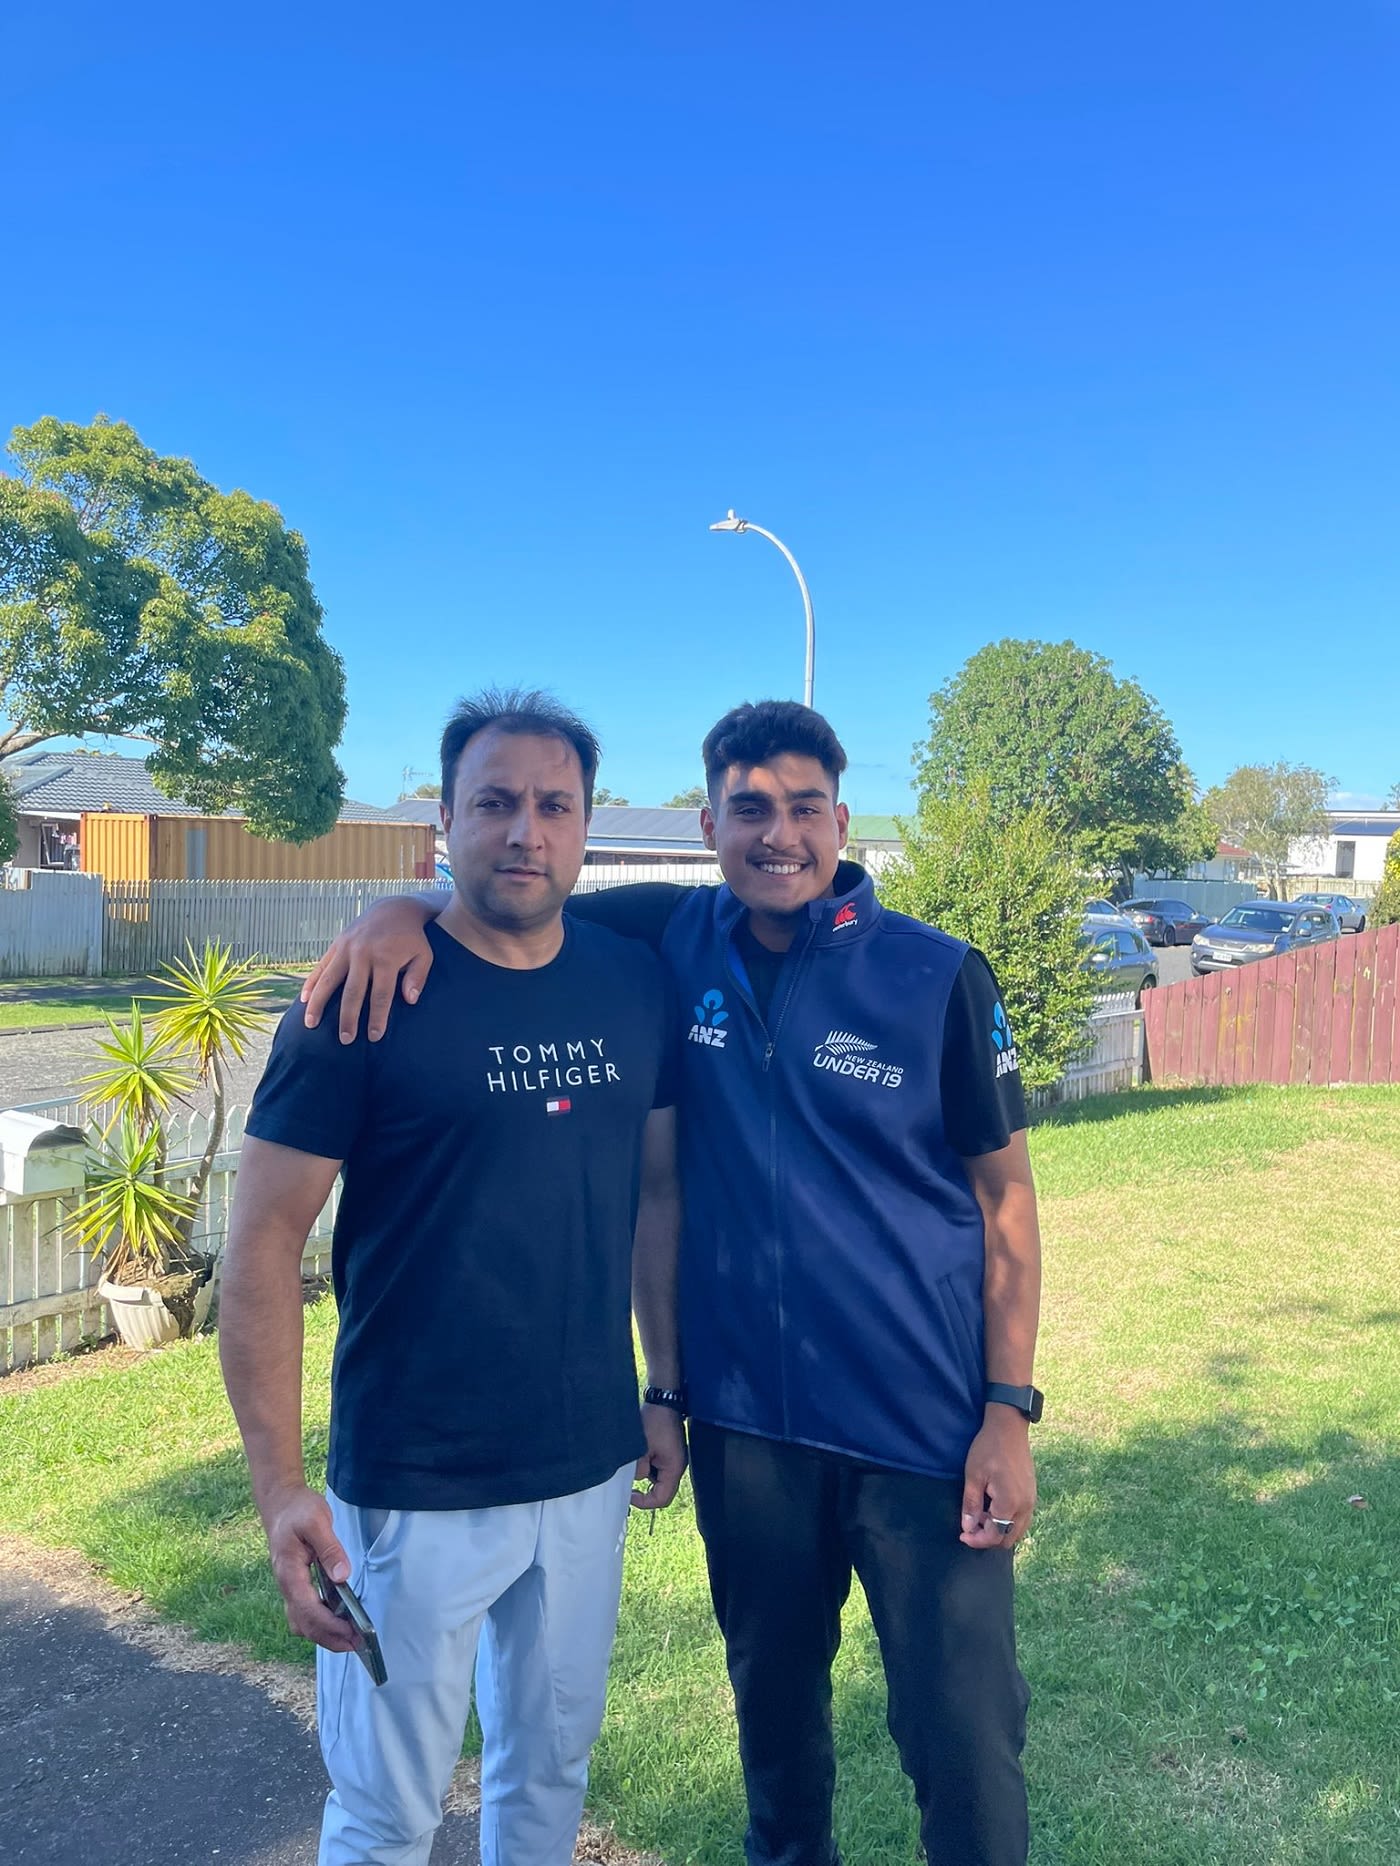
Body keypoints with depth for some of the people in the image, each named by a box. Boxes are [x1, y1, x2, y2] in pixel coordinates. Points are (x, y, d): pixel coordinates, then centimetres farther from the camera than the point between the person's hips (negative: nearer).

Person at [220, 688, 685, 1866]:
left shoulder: (635, 985, -1)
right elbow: (265, 1244, -12)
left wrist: (666, 1388, 10)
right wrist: (280, 1486, -15)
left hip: (591, 1470, 4)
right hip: (414, 1490, -4)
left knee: (553, 1766, 23)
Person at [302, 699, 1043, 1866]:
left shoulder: (938, 978, -11)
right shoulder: (674, 941, -4)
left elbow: (1004, 1195, -5)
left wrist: (1011, 1408, -8)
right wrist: (410, 909, -16)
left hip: (922, 1422, -2)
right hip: (743, 1418, 3)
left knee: (961, 1732, 9)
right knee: (772, 1690, 24)